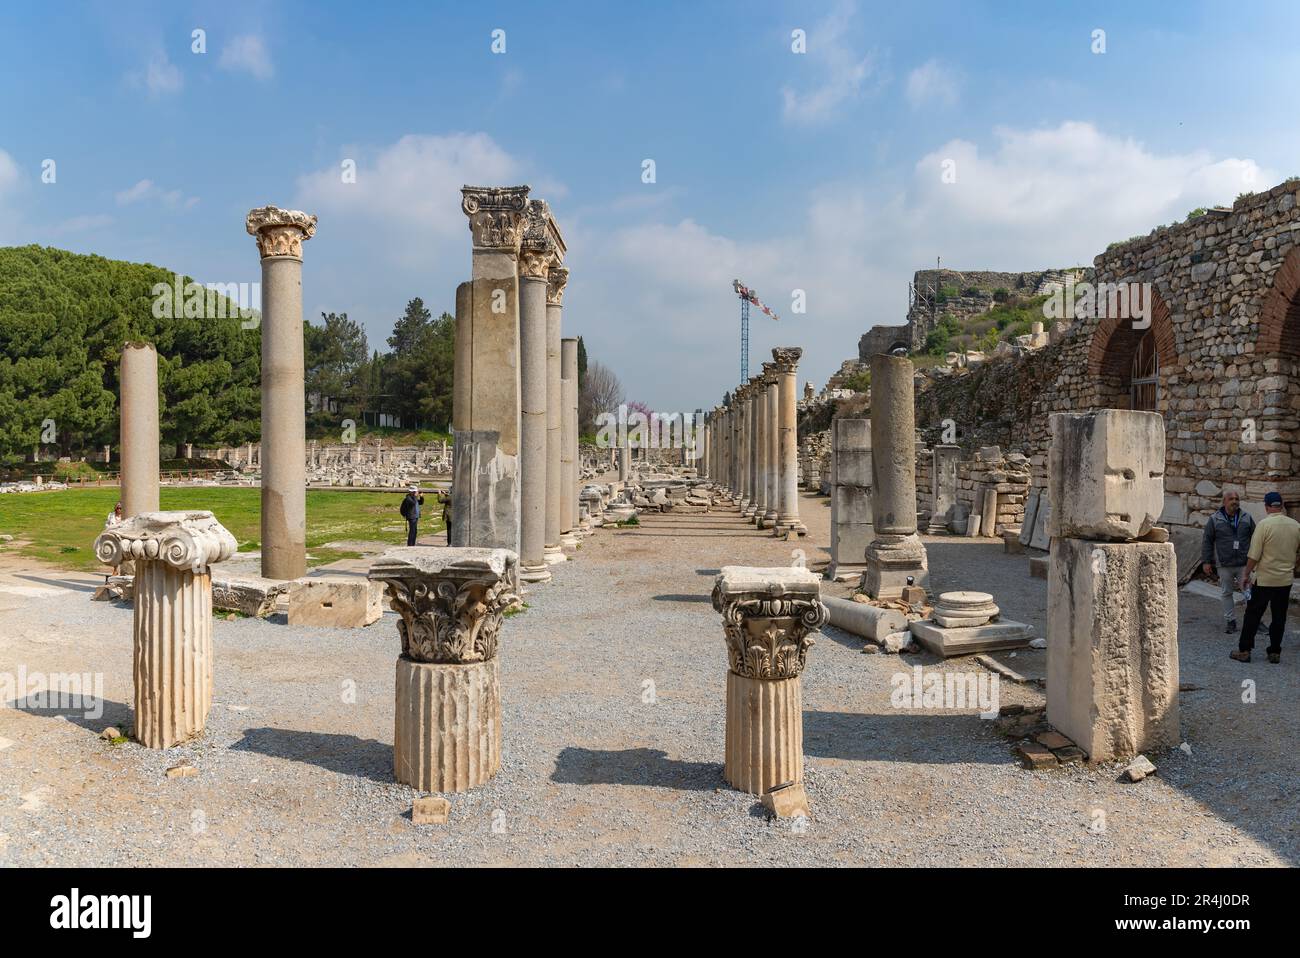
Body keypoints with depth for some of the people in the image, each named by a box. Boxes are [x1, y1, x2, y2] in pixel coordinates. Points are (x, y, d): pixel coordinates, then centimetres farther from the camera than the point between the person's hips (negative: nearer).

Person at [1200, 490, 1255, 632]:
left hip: (1244, 563, 1)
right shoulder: (1214, 520, 0)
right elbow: (1207, 541, 2)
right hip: (1224, 565, 0)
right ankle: (1230, 620, 18)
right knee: (1227, 593, 8)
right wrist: (1206, 561, -2)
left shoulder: (1247, 518, 4)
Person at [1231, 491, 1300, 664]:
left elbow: (1254, 555, -16)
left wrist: (1246, 574, -5)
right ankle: (1275, 652, 16)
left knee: (1253, 615, 4)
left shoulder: (1264, 524, -15)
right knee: (1279, 617, 12)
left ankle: (1244, 650, 7)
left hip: (1265, 579, -4)